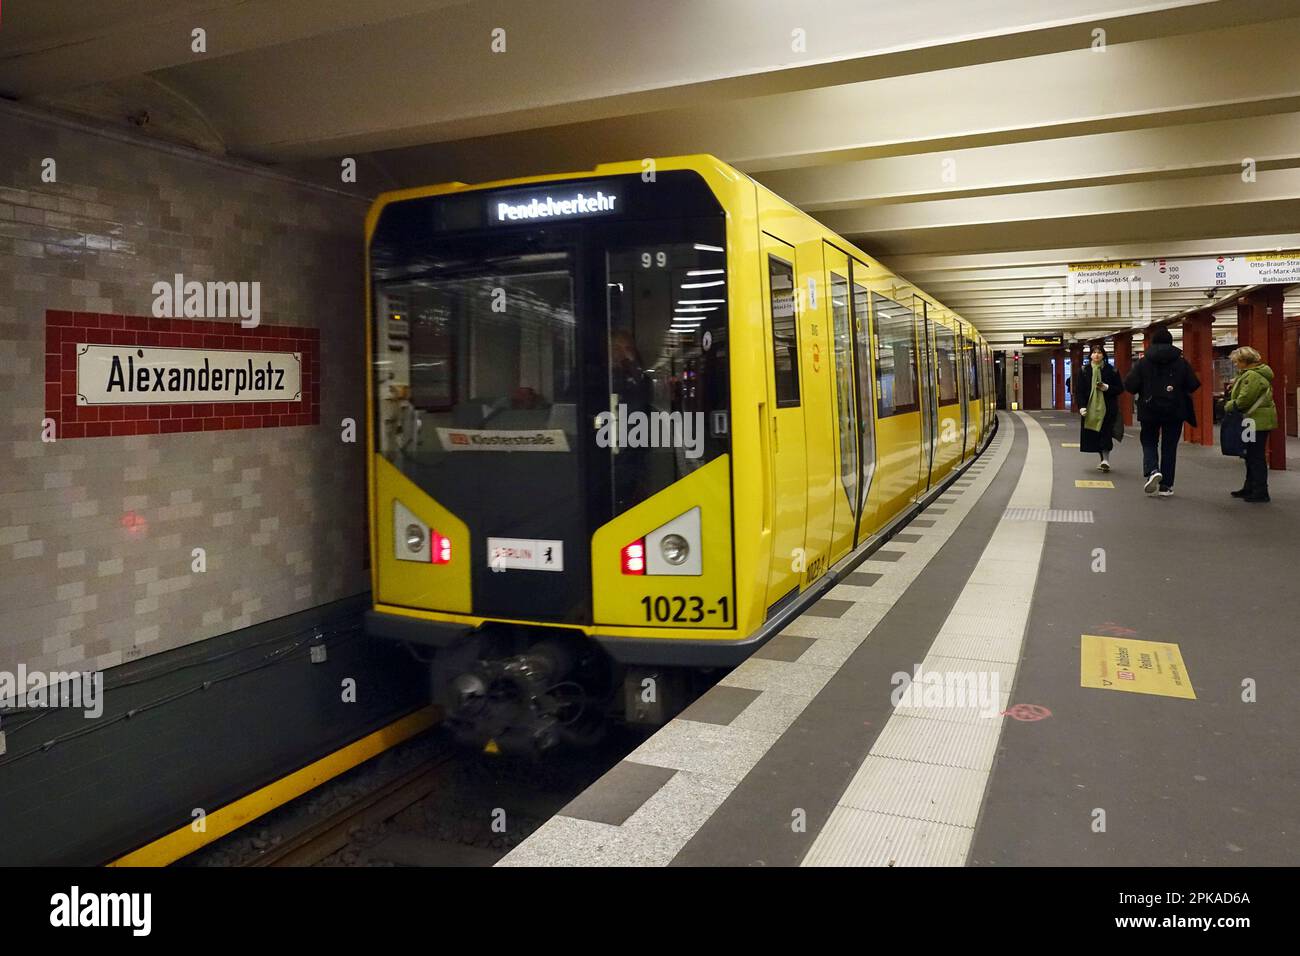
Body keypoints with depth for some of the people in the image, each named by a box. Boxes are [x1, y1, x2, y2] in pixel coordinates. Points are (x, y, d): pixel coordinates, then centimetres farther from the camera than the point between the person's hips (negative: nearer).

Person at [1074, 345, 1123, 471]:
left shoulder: (1111, 370, 2)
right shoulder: (1084, 371, 6)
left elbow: (1120, 389, 4)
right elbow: (1079, 390, 2)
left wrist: (1107, 388, -14)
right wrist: (1081, 406, -9)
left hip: (1107, 408, -2)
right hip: (1090, 408, 2)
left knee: (1105, 434, -10)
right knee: (1093, 436, 4)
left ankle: (1105, 460, -10)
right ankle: (1105, 460, 17)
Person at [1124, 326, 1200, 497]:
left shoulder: (1143, 362, -6)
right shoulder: (1181, 362, -3)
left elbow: (1129, 385, -10)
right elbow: (1193, 385, -3)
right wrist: (1179, 389, 15)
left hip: (1150, 410, -1)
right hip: (1174, 412, 1)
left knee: (1149, 442, 14)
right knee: (1169, 446, 8)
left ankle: (1152, 470, -14)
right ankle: (1165, 486, 10)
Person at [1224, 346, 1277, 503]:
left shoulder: (1252, 376, -18)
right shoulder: (1251, 373, 17)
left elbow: (1244, 400, -23)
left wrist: (1229, 406, -6)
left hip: (1257, 421, -11)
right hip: (1257, 421, 11)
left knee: (1256, 457, -6)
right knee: (1252, 456, 17)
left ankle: (1260, 492, -2)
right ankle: (1250, 489, 25)